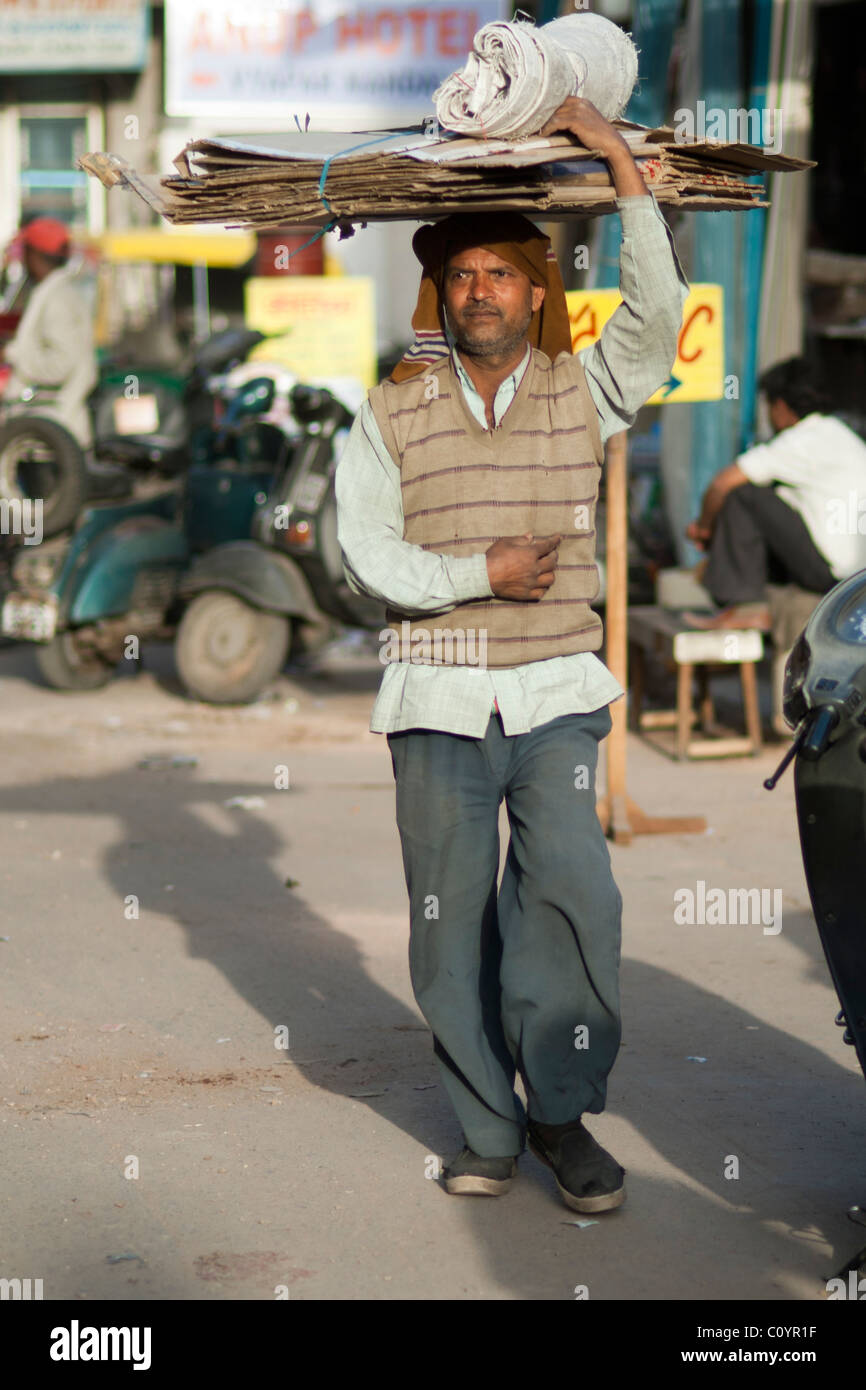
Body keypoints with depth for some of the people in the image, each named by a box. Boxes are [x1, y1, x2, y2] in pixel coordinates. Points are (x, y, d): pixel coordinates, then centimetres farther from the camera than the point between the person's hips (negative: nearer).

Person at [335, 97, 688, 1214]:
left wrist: (621, 163, -10)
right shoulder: (393, 413, 7)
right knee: (453, 922, 2)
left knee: (573, 891, -16)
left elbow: (656, 313, -8)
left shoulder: (581, 393, 8)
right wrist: (479, 574, -11)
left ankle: (562, 1109, 1)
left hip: (556, 695, 0)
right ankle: (488, 1127, 15)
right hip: (436, 702, 1)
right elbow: (365, 553, 2)